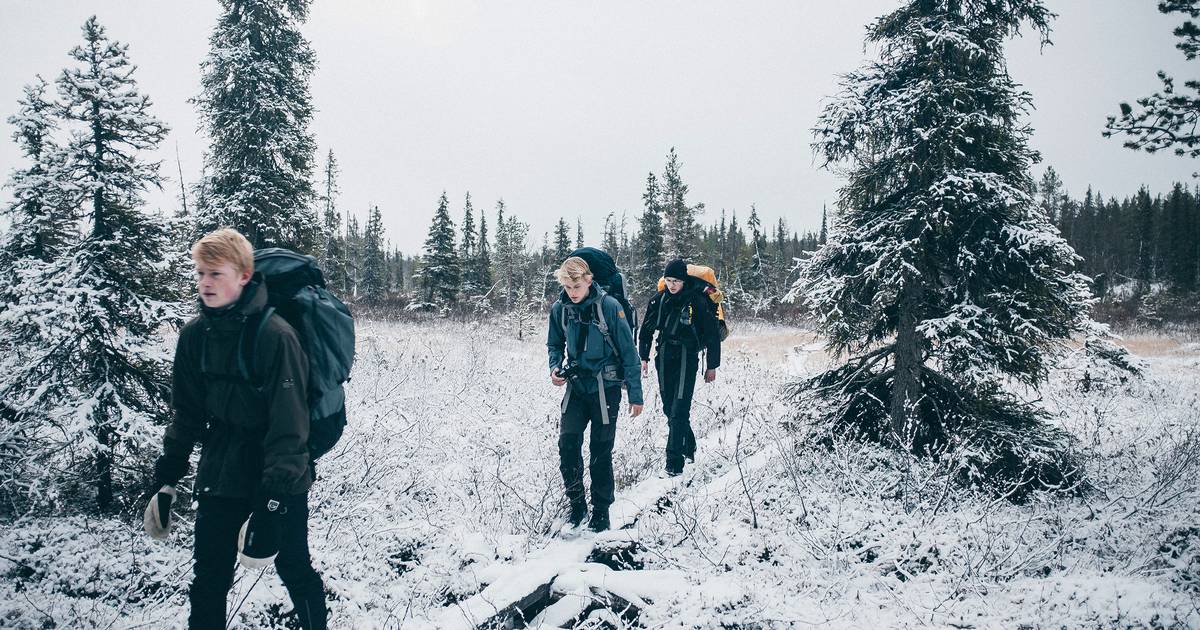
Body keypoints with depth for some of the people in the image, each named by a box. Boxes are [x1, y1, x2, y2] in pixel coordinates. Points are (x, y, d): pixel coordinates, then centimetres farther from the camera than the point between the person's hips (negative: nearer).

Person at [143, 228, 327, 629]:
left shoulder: (275, 335, -20)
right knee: (207, 581, 10)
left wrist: (273, 501, -23)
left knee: (295, 572, 11)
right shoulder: (195, 335, -1)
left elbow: (289, 426, -21)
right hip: (219, 479, 5)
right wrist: (166, 480, 9)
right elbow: (187, 414, 10)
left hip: (280, 484, -5)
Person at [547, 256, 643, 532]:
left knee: (601, 452, 3)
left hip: (606, 388, -3)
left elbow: (628, 352, -9)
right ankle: (576, 504, 8)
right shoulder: (560, 309, -2)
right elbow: (555, 345, 15)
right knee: (568, 443, -10)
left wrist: (636, 395, -8)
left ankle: (601, 511, 18)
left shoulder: (609, 306, -14)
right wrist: (555, 367, -6)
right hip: (576, 387, 3)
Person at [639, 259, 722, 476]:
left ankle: (674, 462, -10)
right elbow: (646, 330, 14)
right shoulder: (659, 300, 2)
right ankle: (688, 446, 33)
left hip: (687, 359, -5)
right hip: (664, 358, 5)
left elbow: (713, 334, -4)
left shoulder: (697, 301, -11)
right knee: (669, 407, 11)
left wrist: (712, 366, -1)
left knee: (679, 410, -11)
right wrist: (644, 357, 9)